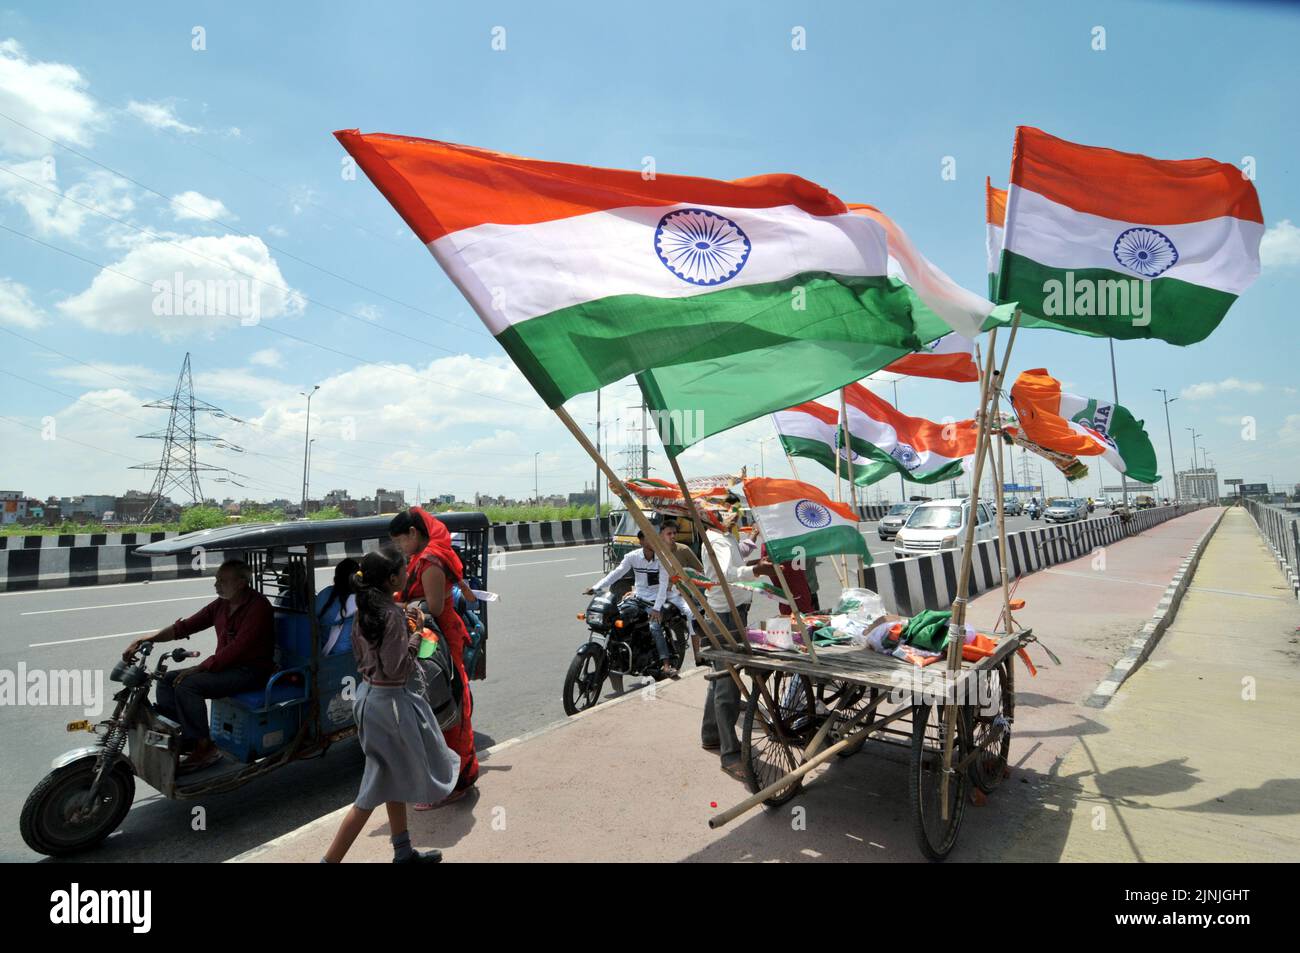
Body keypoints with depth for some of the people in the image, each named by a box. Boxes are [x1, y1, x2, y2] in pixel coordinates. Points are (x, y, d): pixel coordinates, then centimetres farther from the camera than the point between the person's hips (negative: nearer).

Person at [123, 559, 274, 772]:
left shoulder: (258, 606, -19)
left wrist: (198, 668, -23)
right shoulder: (221, 604, 9)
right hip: (225, 665, 9)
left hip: (251, 671, -9)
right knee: (167, 680, 1)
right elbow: (185, 626, 9)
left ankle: (204, 747, -11)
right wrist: (146, 639, -1)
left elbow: (237, 648, -25)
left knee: (187, 685, -23)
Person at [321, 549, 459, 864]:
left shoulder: (365, 608, 2)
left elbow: (360, 654, 11)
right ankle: (330, 859, 14)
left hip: (369, 694, 10)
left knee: (393, 776, 21)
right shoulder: (392, 614, -24)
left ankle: (404, 851, 36)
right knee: (374, 791, 5)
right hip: (391, 701, -10)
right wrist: (414, 639, -10)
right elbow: (395, 669, -24)